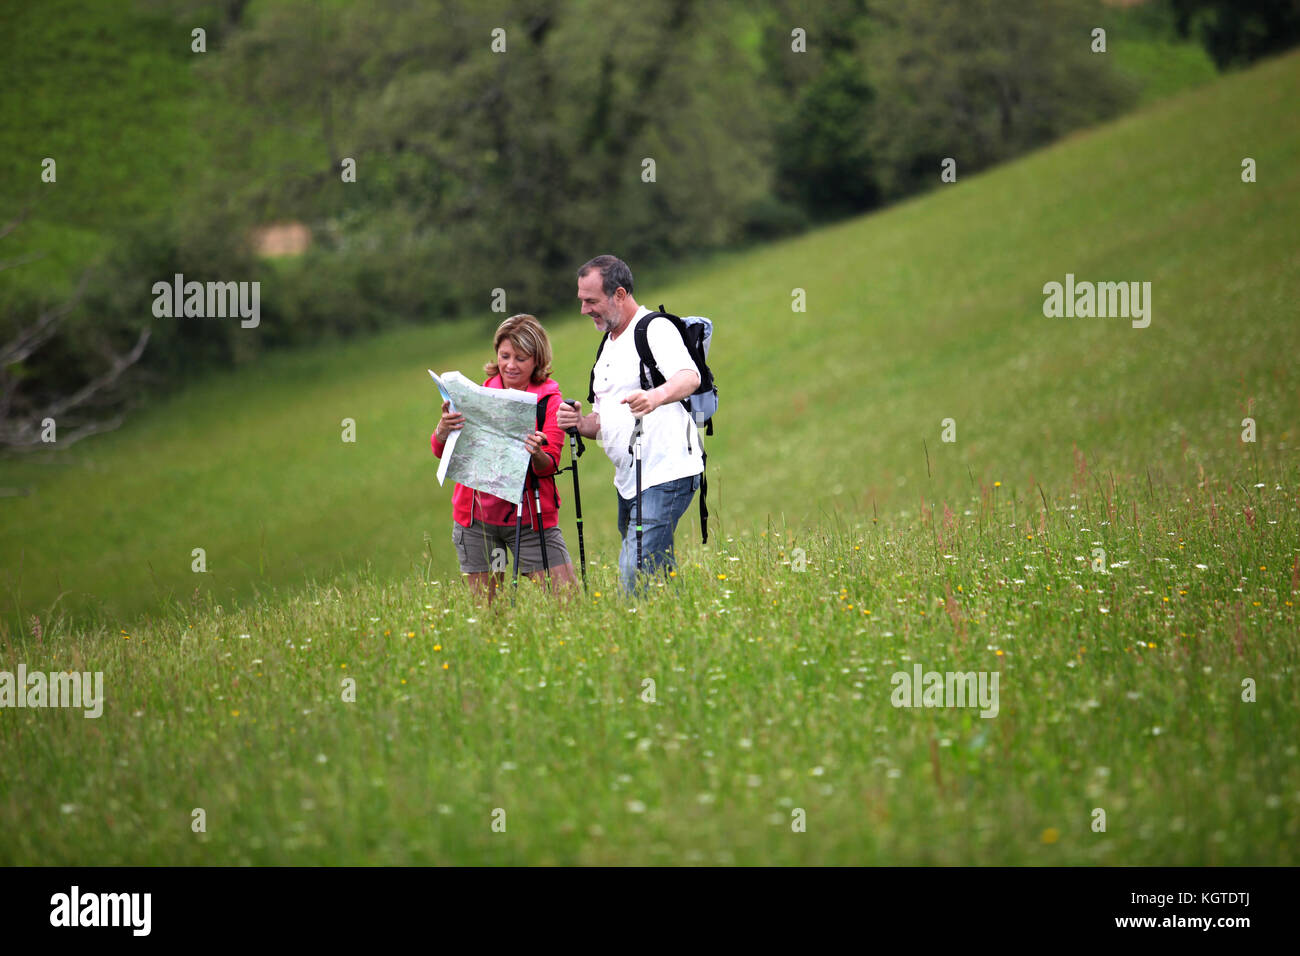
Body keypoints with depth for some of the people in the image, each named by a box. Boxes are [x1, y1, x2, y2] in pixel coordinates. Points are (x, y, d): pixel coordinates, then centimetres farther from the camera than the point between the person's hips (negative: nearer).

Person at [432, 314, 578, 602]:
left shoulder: (549, 400, -1)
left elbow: (549, 466, -10)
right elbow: (440, 451, 0)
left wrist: (537, 454, -33)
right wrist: (444, 429, -23)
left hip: (529, 518, -2)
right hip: (477, 515, 2)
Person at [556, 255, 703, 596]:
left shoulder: (656, 329, -8)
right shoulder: (609, 347, 21)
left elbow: (690, 377, -27)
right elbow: (603, 421, 24)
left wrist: (656, 396, -48)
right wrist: (580, 423, 0)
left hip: (665, 475, -10)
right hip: (628, 479, 10)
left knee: (637, 572, -18)